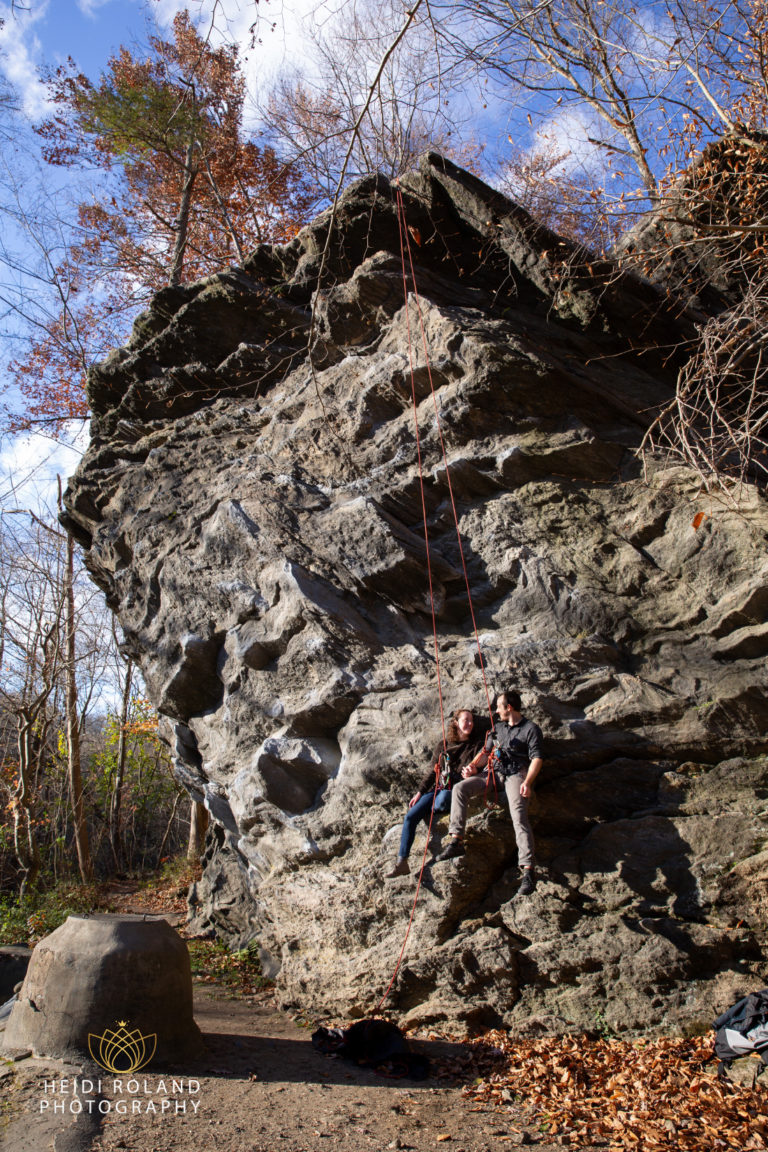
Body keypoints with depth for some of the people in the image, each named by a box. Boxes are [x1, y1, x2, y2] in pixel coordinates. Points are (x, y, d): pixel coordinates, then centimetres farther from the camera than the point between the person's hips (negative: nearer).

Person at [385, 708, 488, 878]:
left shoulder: (476, 744, 5)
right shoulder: (444, 745, 12)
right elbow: (433, 772, 14)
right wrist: (420, 792, 7)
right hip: (439, 788, 4)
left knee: (441, 801, -38)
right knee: (410, 816, -13)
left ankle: (429, 813, 0)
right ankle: (402, 863, -6)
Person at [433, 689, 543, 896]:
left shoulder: (530, 728, 2)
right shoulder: (498, 727, 22)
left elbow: (536, 758, -6)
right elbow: (487, 751, 24)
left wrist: (527, 782, -21)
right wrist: (475, 768, 5)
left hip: (516, 773, -5)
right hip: (493, 771, 6)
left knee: (519, 815, -26)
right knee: (460, 788, -17)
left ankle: (528, 869, -27)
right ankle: (456, 841, -21)